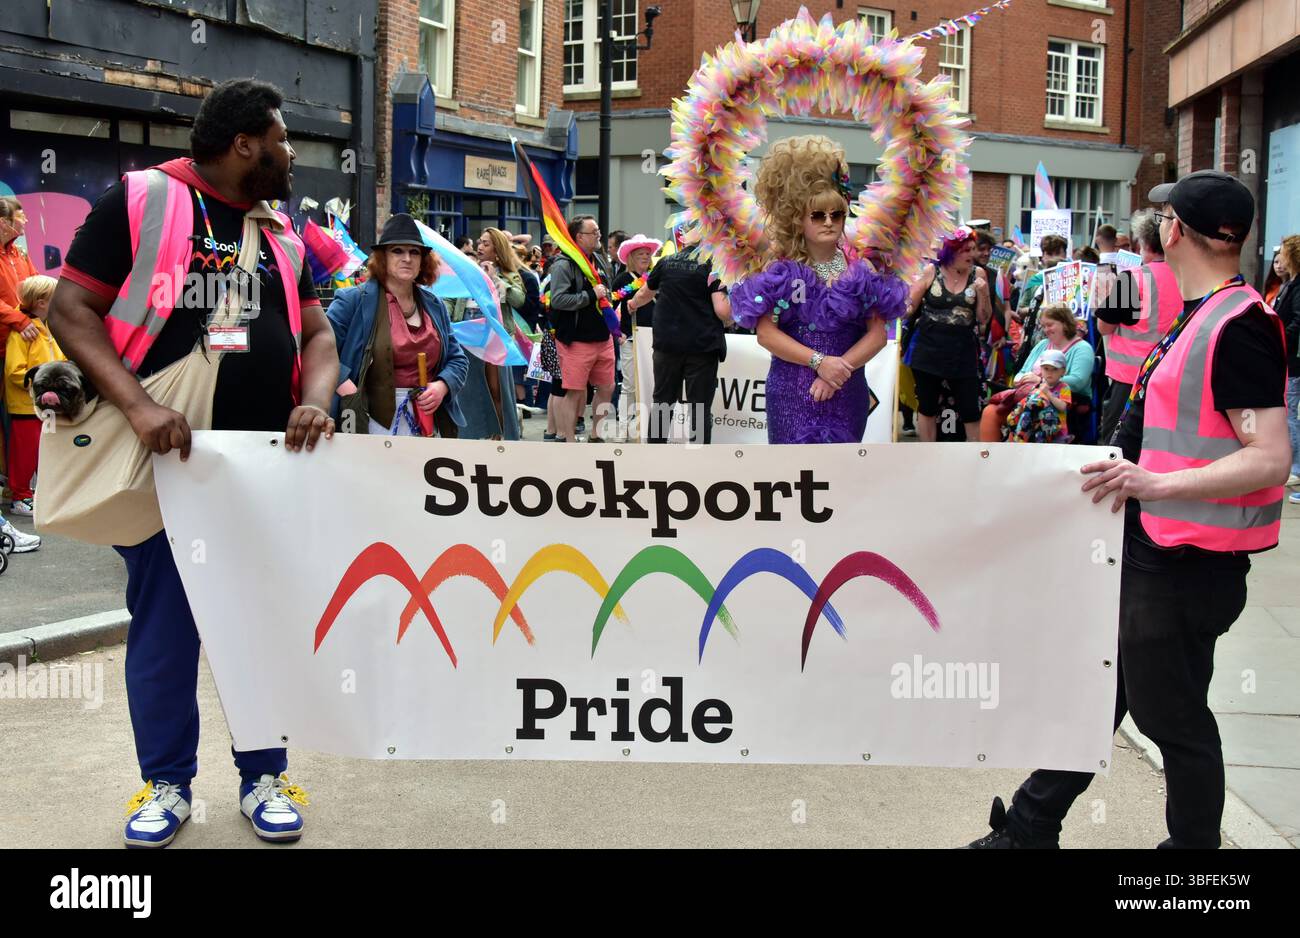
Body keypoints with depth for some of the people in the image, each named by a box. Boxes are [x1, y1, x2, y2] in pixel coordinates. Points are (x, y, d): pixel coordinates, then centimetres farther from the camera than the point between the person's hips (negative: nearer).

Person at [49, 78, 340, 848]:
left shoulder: (281, 231, 13)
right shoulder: (140, 200, -4)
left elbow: (316, 330, 12)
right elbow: (71, 308, -7)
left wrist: (316, 400, -10)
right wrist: (137, 407, -20)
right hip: (168, 458, -4)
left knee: (268, 619, 8)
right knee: (164, 624, 5)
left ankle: (264, 777, 22)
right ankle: (167, 784, 21)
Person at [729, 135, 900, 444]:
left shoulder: (860, 267, 4)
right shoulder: (782, 267, -2)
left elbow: (877, 333, 1)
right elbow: (765, 332, -8)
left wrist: (841, 368, -14)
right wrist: (818, 362, -16)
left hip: (847, 393, 2)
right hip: (793, 393, -2)